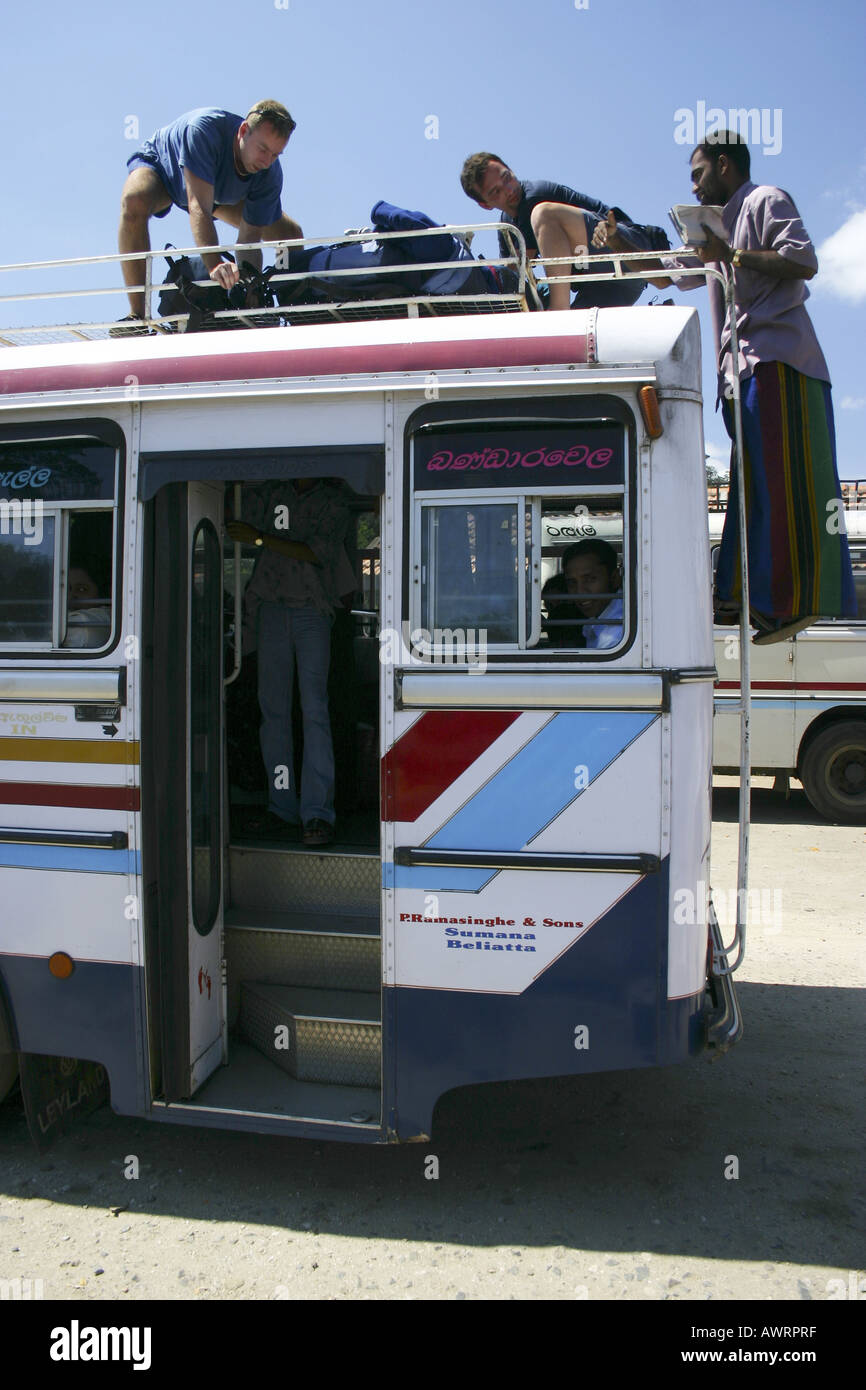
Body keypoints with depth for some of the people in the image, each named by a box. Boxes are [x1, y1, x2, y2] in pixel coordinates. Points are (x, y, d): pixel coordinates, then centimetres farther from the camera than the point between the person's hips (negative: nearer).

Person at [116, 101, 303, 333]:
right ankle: (137, 314, -37)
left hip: (217, 188, 5)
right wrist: (215, 264, -65)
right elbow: (199, 208, -50)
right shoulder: (205, 129, -43)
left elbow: (249, 240, -29)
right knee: (134, 201, -41)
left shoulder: (270, 176, -28)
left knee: (290, 235, -9)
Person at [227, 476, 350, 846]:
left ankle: (317, 814, -16)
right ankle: (282, 810, 7)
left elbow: (318, 552, -9)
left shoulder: (333, 501, 5)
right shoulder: (272, 493, 16)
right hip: (271, 606, 4)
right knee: (273, 708, 1)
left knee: (314, 708, -14)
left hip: (311, 611, -4)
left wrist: (260, 538, -12)